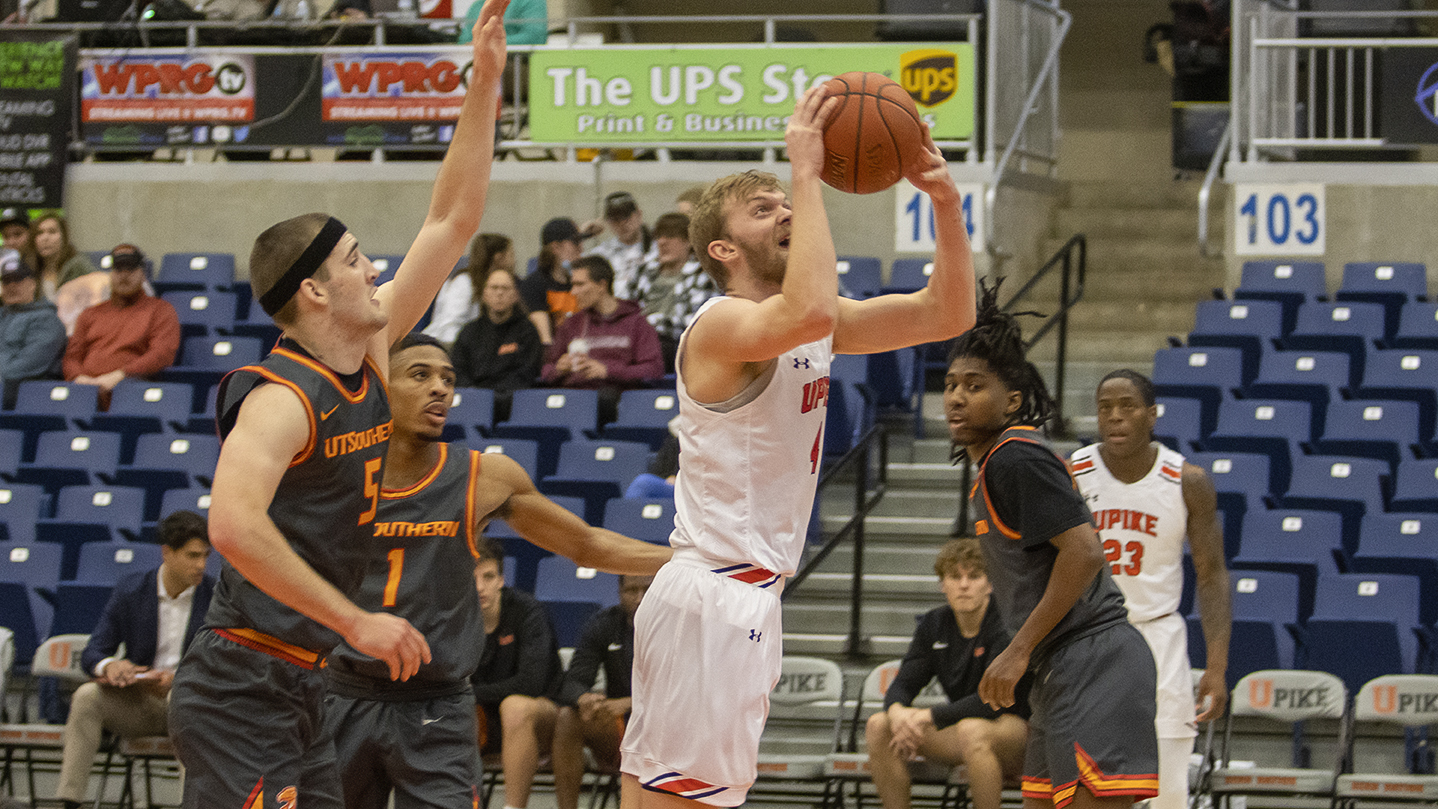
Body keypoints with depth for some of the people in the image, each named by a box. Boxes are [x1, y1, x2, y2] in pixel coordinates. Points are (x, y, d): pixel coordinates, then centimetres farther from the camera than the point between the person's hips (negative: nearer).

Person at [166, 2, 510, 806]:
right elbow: (234, 524, -32)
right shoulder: (282, 398, -16)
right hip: (243, 696, -9)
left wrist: (486, 83, 11)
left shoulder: (368, 361, 10)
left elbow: (452, 222, 15)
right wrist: (357, 621, -29)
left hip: (299, 690, 9)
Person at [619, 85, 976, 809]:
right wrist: (807, 173, -29)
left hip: (749, 593, 10)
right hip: (711, 596, -10)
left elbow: (946, 314, 11)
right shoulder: (721, 325, -14)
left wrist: (945, 200, -5)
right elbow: (810, 311, -37)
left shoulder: (813, 329, 14)